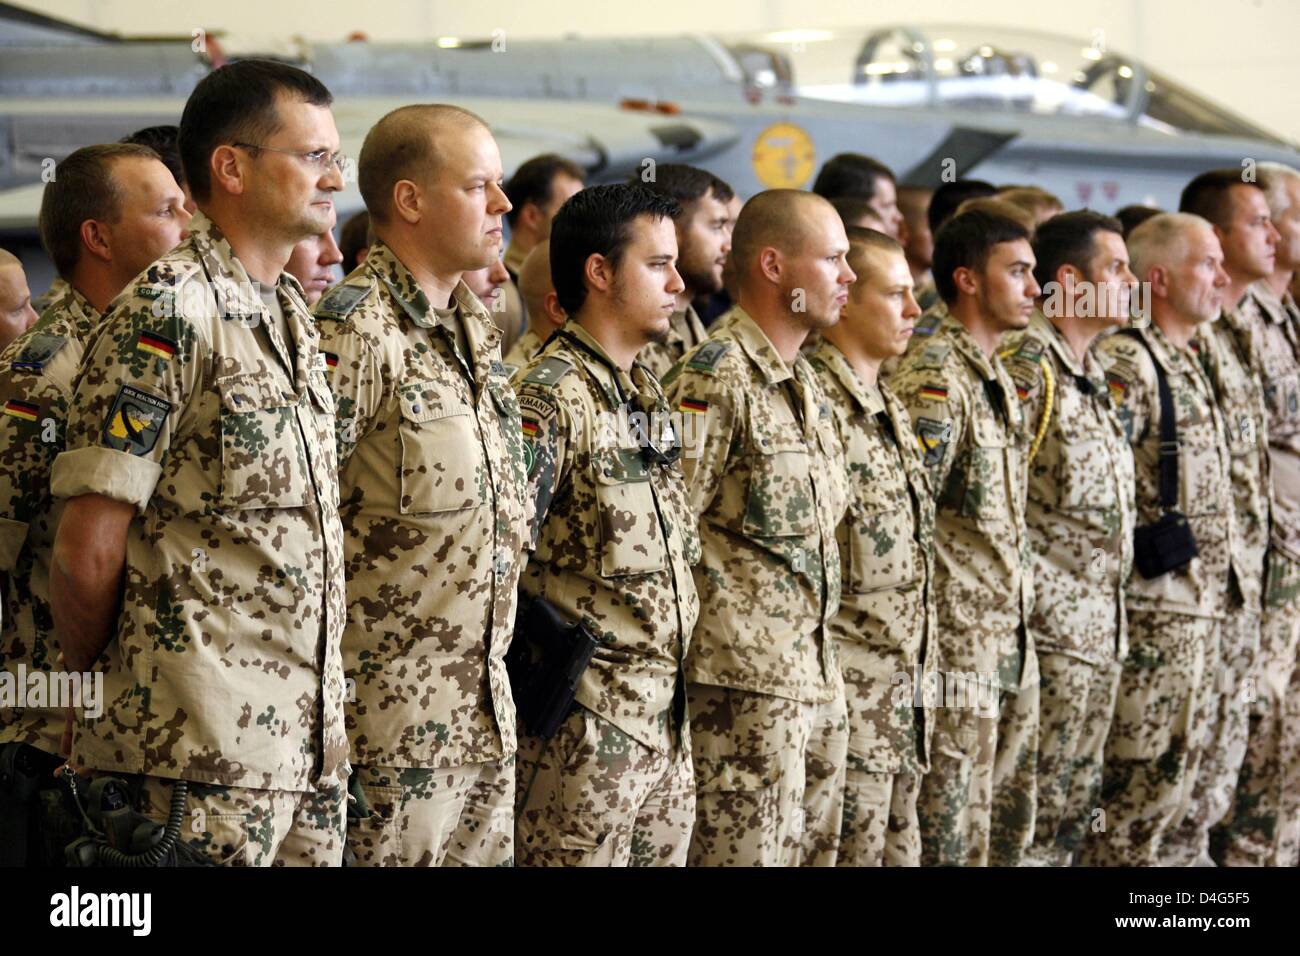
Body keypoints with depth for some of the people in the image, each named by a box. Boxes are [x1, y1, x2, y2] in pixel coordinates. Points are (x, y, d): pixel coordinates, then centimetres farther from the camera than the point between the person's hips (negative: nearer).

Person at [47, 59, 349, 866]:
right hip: (202, 745, -8)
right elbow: (88, 549, -12)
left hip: (310, 736, 8)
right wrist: (96, 681, 0)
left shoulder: (293, 314, 16)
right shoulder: (169, 311, -11)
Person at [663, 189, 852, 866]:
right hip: (747, 682, -9)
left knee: (815, 848, 12)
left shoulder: (804, 379, 16)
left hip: (816, 675, 9)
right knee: (747, 853, -5)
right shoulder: (715, 377, -13)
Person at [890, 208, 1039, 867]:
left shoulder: (998, 376, 15)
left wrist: (1020, 625, 19)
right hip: (960, 642, -9)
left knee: (1008, 824, 14)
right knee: (951, 833, -4)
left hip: (1011, 642, 9)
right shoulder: (932, 378, -15)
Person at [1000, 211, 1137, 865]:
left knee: (1074, 803, 13)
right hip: (1052, 629, -9)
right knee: (1034, 811, -5)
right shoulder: (1026, 367, -13)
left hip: (1101, 632, 9)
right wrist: (1041, 596, -16)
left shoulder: (1092, 375, 16)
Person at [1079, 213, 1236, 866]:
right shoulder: (1124, 364, -13)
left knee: (1177, 768, 12)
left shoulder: (1185, 364, 18)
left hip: (1196, 609, 9)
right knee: (1141, 777, -6)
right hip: (1153, 608, -9)